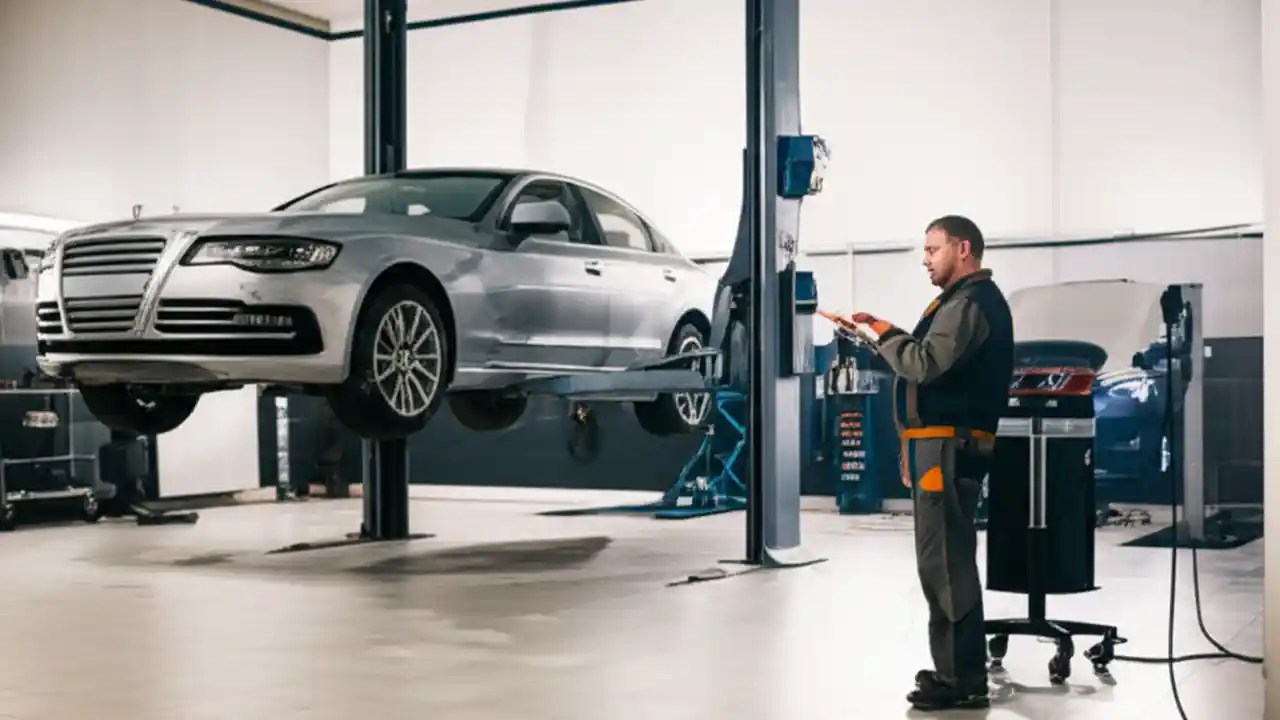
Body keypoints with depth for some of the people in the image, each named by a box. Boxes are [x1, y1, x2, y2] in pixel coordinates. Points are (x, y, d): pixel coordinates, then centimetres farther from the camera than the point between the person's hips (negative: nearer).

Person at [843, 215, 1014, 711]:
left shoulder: (969, 302, -12)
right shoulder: (970, 299, 22)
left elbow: (927, 364, -22)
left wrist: (883, 335, -9)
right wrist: (886, 337, 8)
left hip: (948, 445, -11)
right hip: (947, 444, 11)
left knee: (944, 562, -11)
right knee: (946, 561, 17)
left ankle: (963, 681, -9)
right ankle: (959, 670, 26)